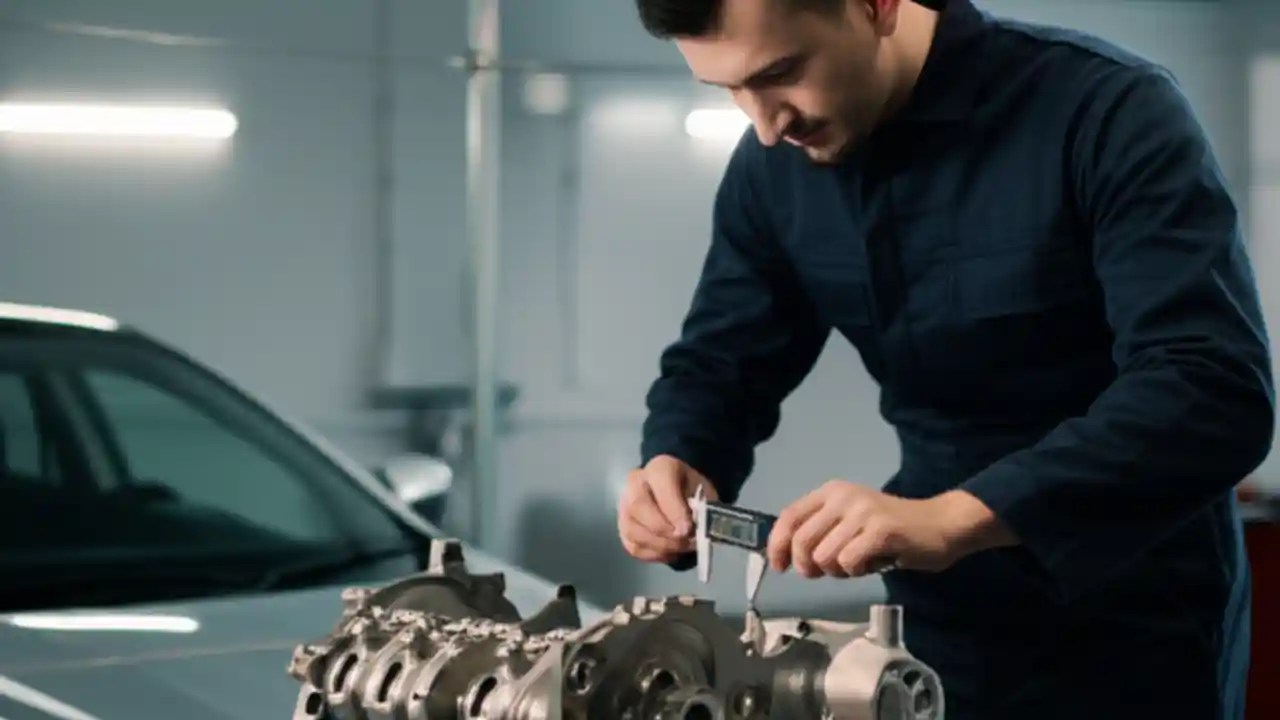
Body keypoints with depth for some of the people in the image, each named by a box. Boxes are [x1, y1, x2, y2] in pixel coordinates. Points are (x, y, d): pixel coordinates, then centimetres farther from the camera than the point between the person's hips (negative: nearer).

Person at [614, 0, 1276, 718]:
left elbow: (1217, 391, -31)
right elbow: (718, 363, 7)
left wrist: (956, 516, -41)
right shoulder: (774, 167, -3)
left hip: (1131, 628, -5)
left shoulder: (1106, 109, -21)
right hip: (941, 621, 5)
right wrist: (678, 464, -17)